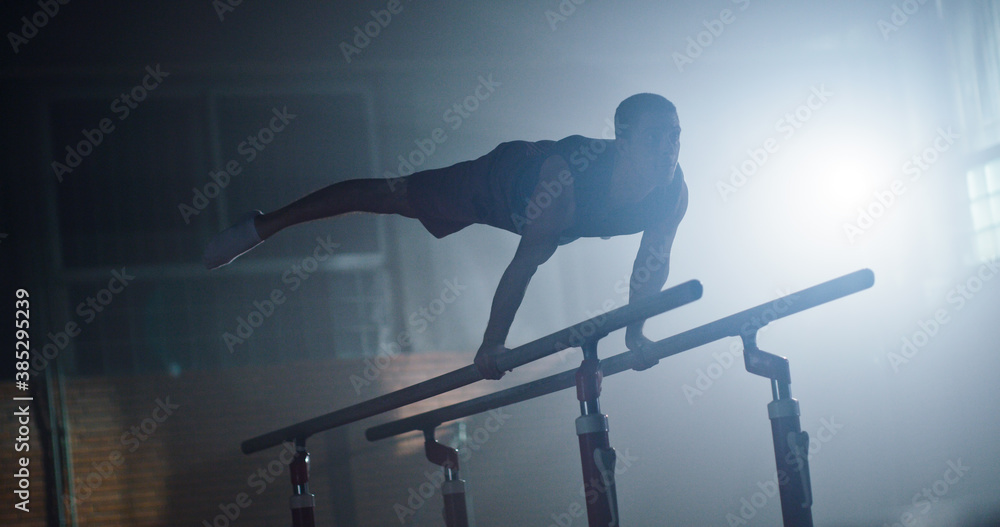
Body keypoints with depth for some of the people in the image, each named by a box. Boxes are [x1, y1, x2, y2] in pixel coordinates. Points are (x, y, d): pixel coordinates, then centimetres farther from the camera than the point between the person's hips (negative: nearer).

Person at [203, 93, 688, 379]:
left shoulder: (672, 192, -34)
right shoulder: (567, 178, -48)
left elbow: (654, 261, -15)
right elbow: (524, 264, -41)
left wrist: (634, 330, -12)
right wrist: (492, 343, -34)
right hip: (499, 178, -4)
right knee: (391, 196, 10)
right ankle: (262, 226, 25)